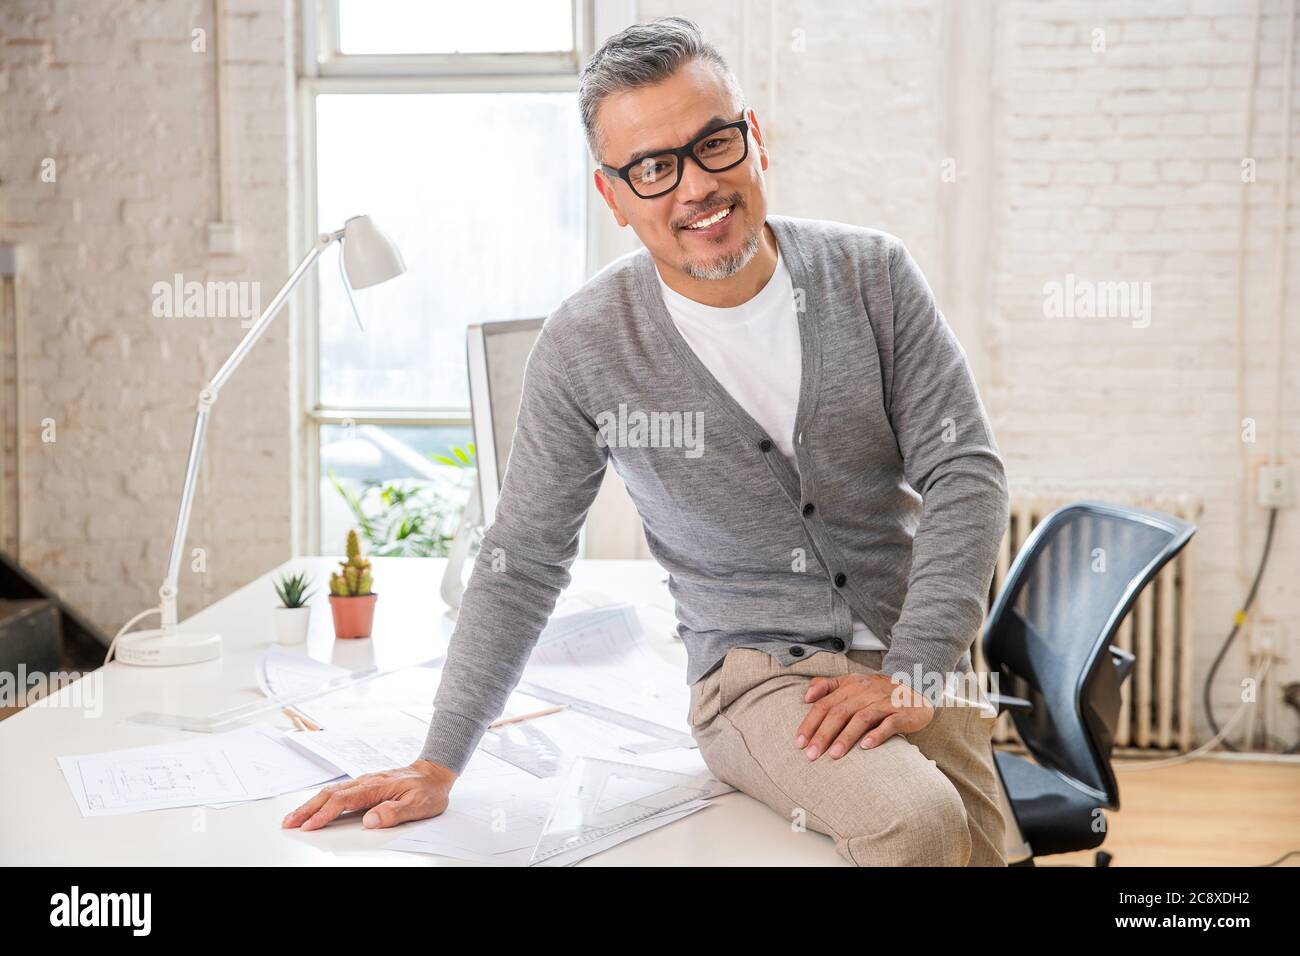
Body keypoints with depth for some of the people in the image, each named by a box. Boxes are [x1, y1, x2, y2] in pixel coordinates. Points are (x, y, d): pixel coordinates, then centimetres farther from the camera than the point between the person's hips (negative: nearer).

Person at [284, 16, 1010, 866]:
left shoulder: (873, 276, -5)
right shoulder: (585, 350, -10)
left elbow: (965, 472, -6)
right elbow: (522, 564, -4)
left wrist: (916, 672, -16)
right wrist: (439, 763, -7)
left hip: (920, 666, 3)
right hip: (758, 675, -3)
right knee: (916, 822, -26)